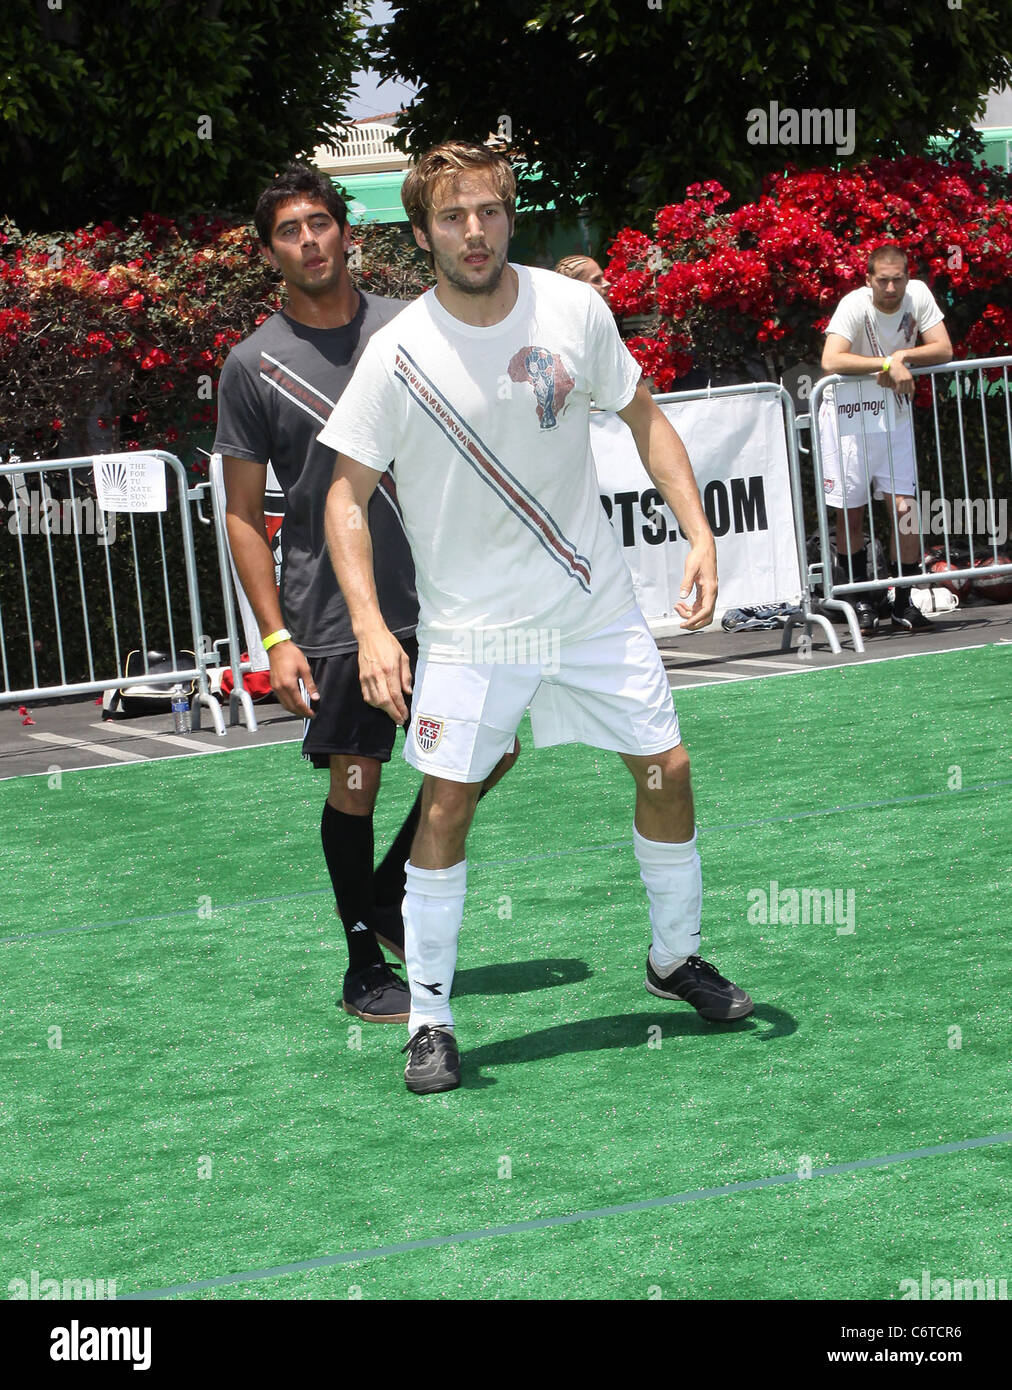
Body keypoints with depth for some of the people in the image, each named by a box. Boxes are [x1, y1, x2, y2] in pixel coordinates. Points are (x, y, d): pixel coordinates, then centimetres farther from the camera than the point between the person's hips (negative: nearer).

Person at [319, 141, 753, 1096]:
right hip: (470, 628, -3)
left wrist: (698, 532, -2)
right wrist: (369, 626, -21)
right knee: (445, 805, -10)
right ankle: (428, 1018, 4)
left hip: (595, 604, 3)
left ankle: (676, 959, 29)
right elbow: (346, 495, -9)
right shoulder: (398, 354, -14)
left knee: (666, 771, 6)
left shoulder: (572, 309, -7)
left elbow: (643, 417, 7)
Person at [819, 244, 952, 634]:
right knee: (850, 511, 2)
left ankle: (903, 603, 4)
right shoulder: (855, 305, -21)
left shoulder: (918, 295, -9)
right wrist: (889, 363, -35)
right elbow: (831, 360, -34)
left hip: (895, 412, 3)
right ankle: (862, 600, 17)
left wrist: (901, 356, -22)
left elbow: (944, 349, -8)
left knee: (904, 507, -4)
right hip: (848, 413, -3)